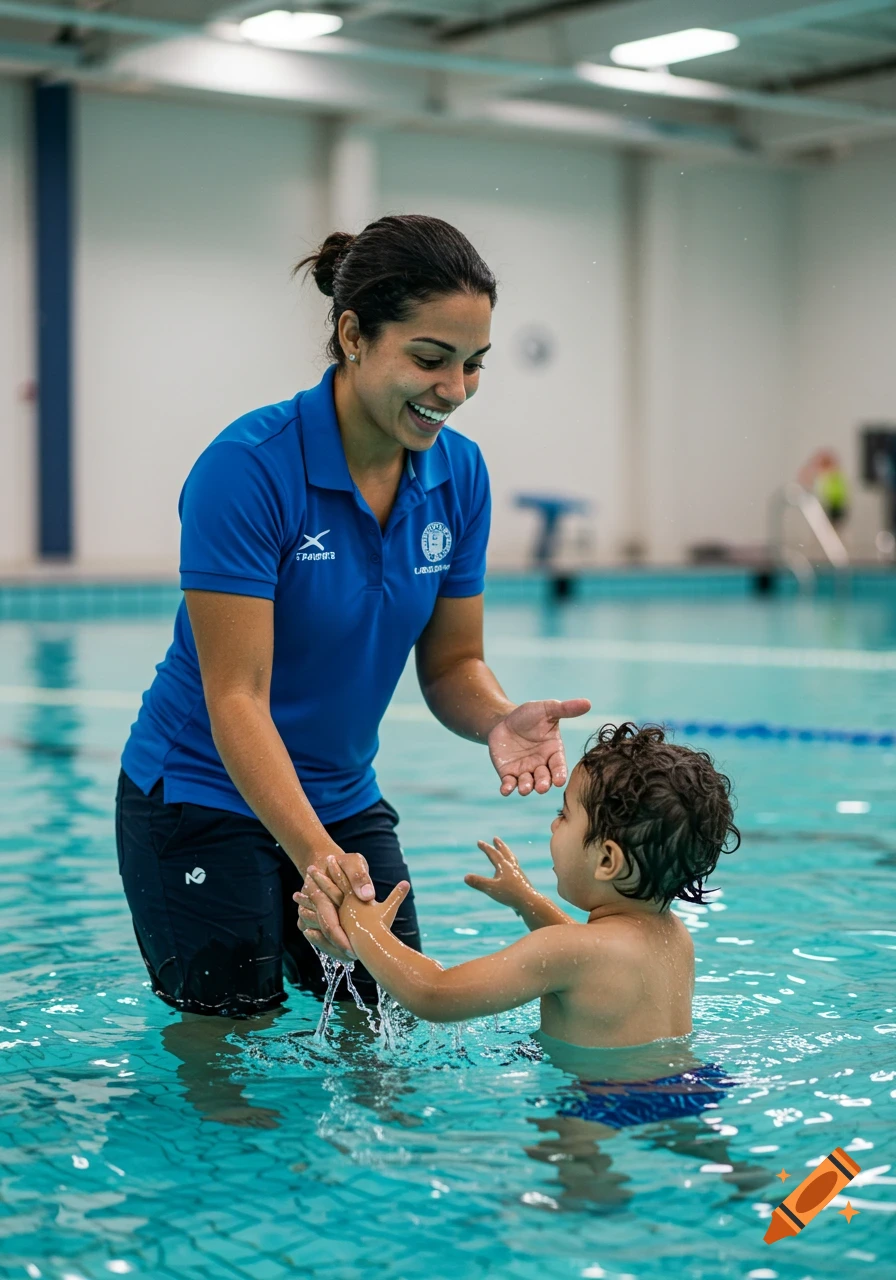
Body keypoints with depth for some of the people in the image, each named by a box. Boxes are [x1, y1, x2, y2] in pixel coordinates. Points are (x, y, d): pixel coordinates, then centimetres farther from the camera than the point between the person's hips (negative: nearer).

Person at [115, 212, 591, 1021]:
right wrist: (316, 855, -38)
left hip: (345, 801, 6)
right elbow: (236, 696, -26)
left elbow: (451, 663, 2)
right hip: (206, 800, -5)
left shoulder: (458, 474, -4)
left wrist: (499, 721, -22)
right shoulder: (249, 468, -24)